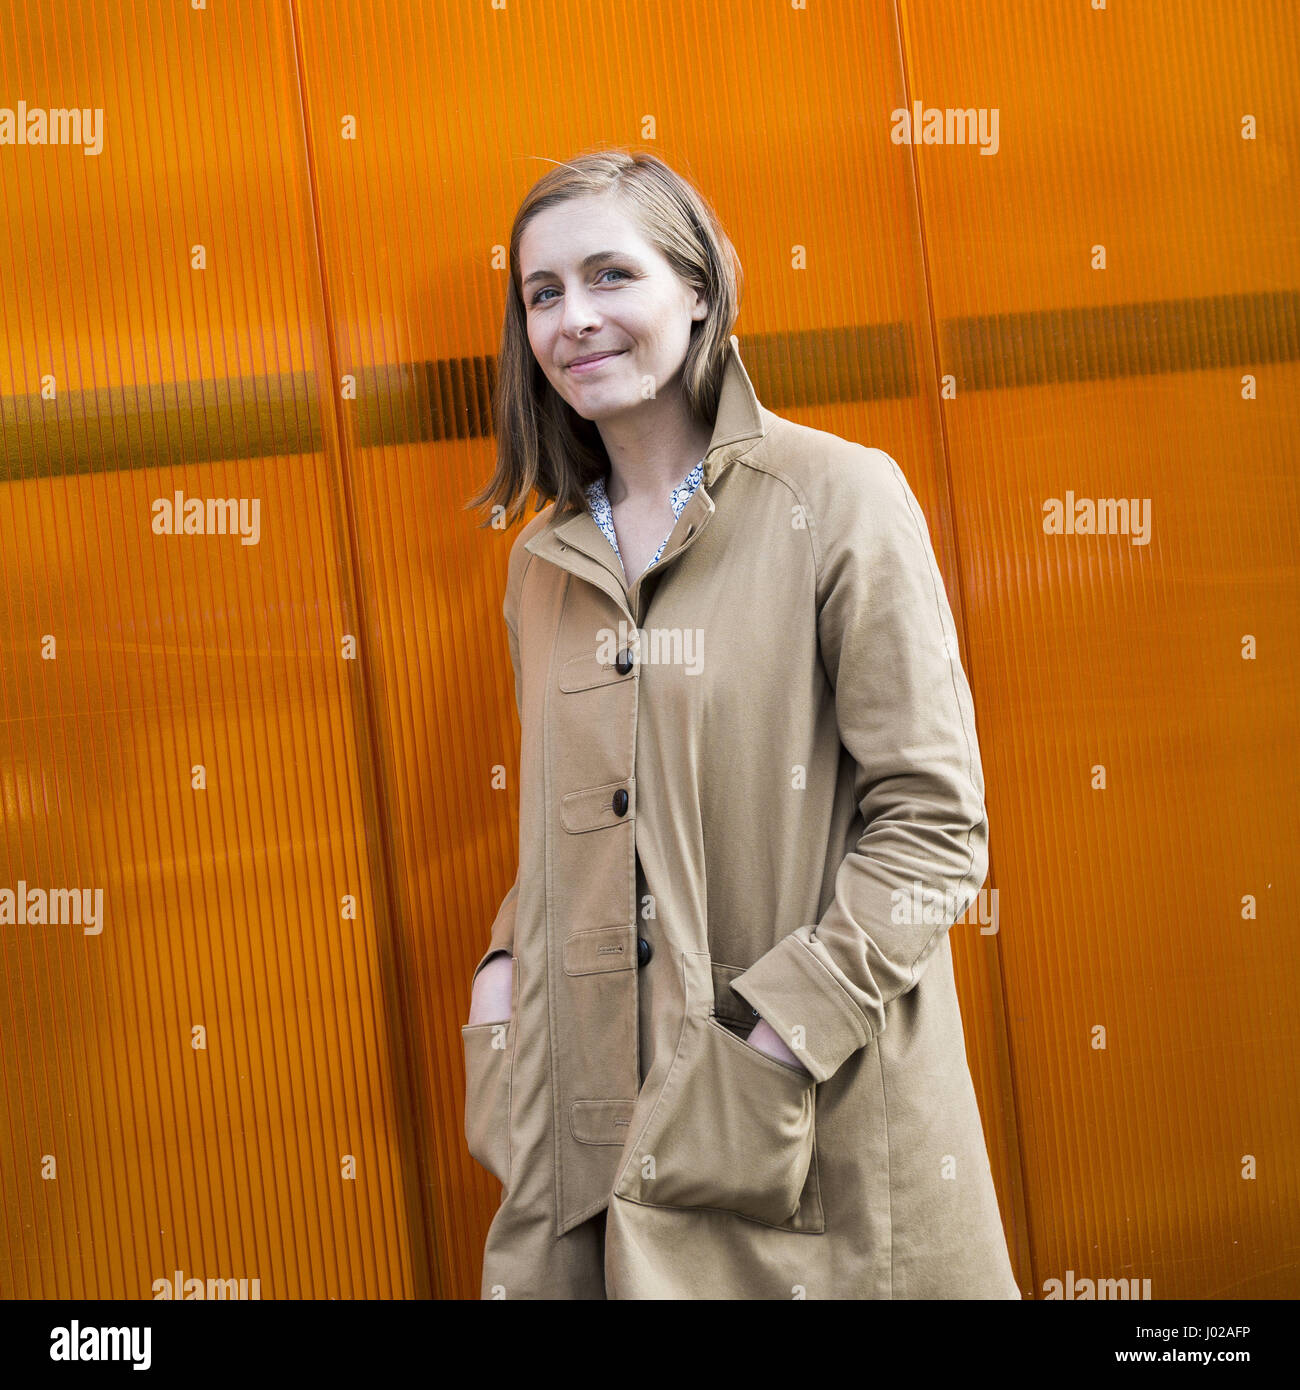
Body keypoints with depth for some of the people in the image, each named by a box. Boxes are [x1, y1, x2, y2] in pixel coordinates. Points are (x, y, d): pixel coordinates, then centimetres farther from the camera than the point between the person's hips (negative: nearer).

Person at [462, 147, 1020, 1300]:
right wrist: (506, 967, 3)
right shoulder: (545, 558, 10)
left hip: (815, 1123, -4)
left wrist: (781, 1028, -16)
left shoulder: (841, 498, -7)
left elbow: (933, 824, -10)